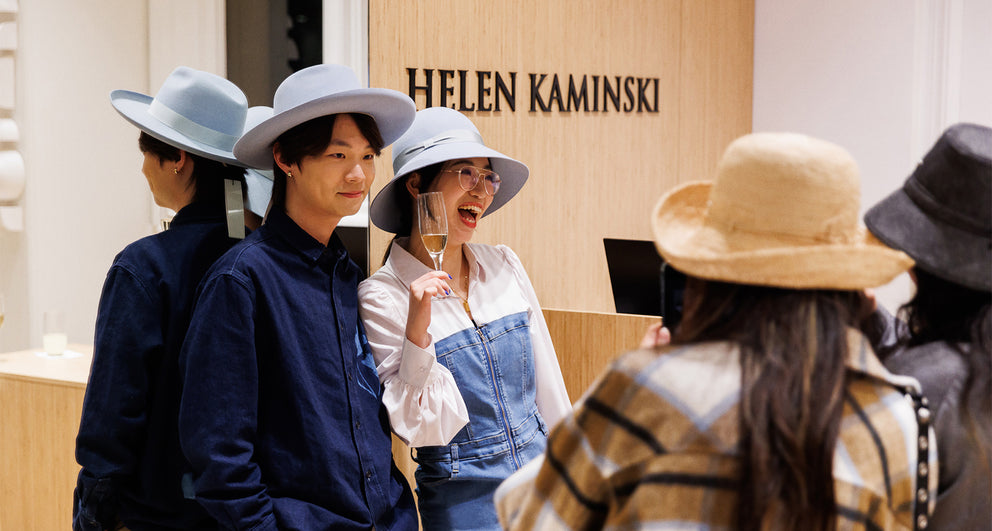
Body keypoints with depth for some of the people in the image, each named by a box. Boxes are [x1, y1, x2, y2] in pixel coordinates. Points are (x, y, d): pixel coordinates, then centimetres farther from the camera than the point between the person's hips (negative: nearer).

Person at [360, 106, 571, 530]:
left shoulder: (504, 266, 2)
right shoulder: (381, 296, -11)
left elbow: (548, 384, 9)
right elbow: (419, 428, -14)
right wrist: (417, 330, -24)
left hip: (542, 479, 4)